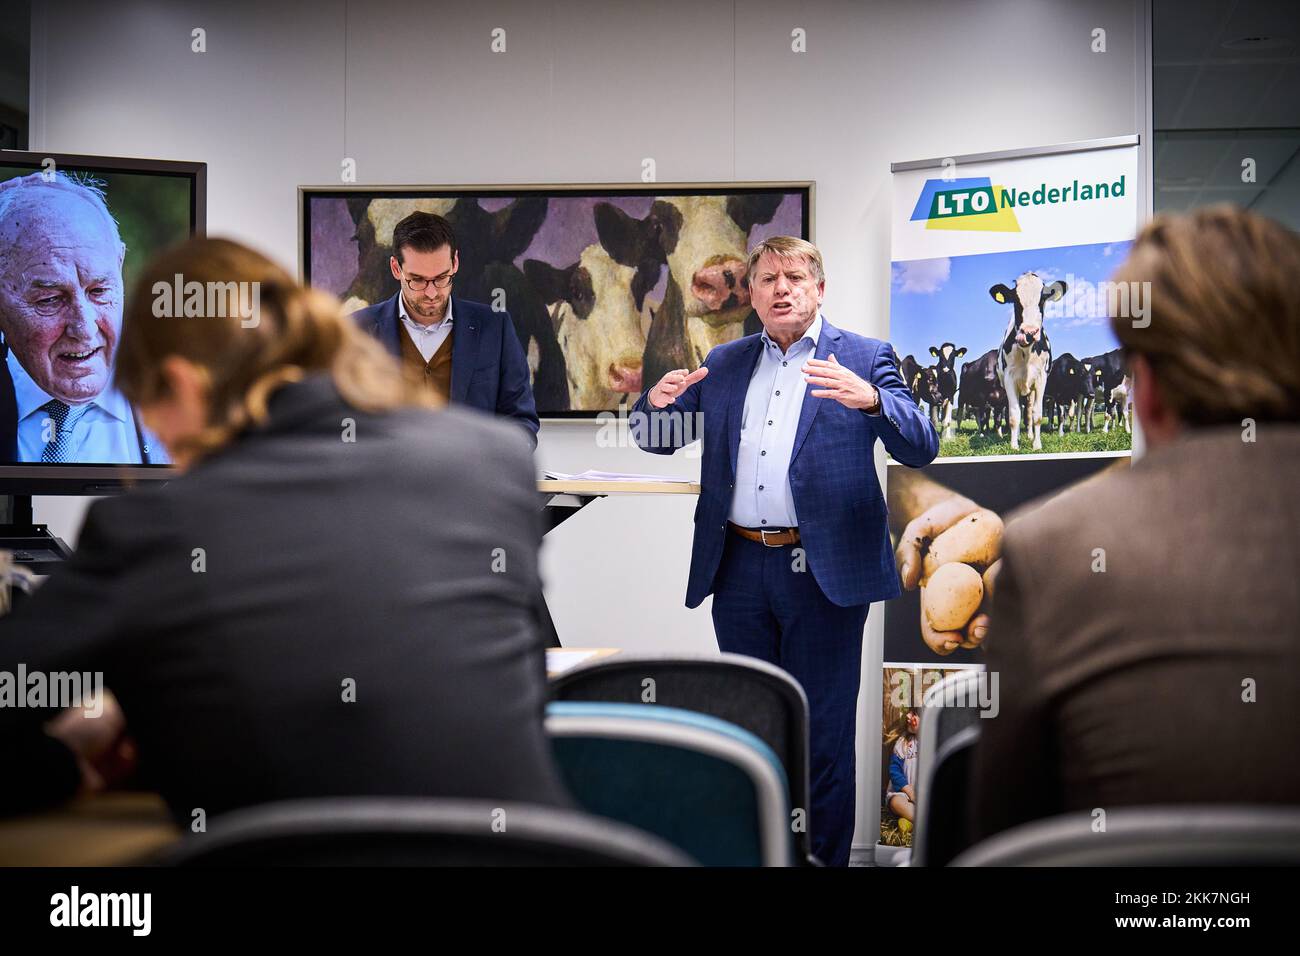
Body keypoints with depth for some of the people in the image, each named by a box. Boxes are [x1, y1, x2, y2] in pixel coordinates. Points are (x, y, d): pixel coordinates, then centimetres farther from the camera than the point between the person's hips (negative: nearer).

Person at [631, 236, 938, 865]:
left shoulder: (864, 359, 0)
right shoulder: (723, 363, 13)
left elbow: (921, 448, -10)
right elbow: (658, 440, 16)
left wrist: (869, 399, -30)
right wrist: (656, 402, -8)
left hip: (823, 571, -4)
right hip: (739, 569, 4)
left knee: (823, 735, 2)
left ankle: (824, 859, 14)